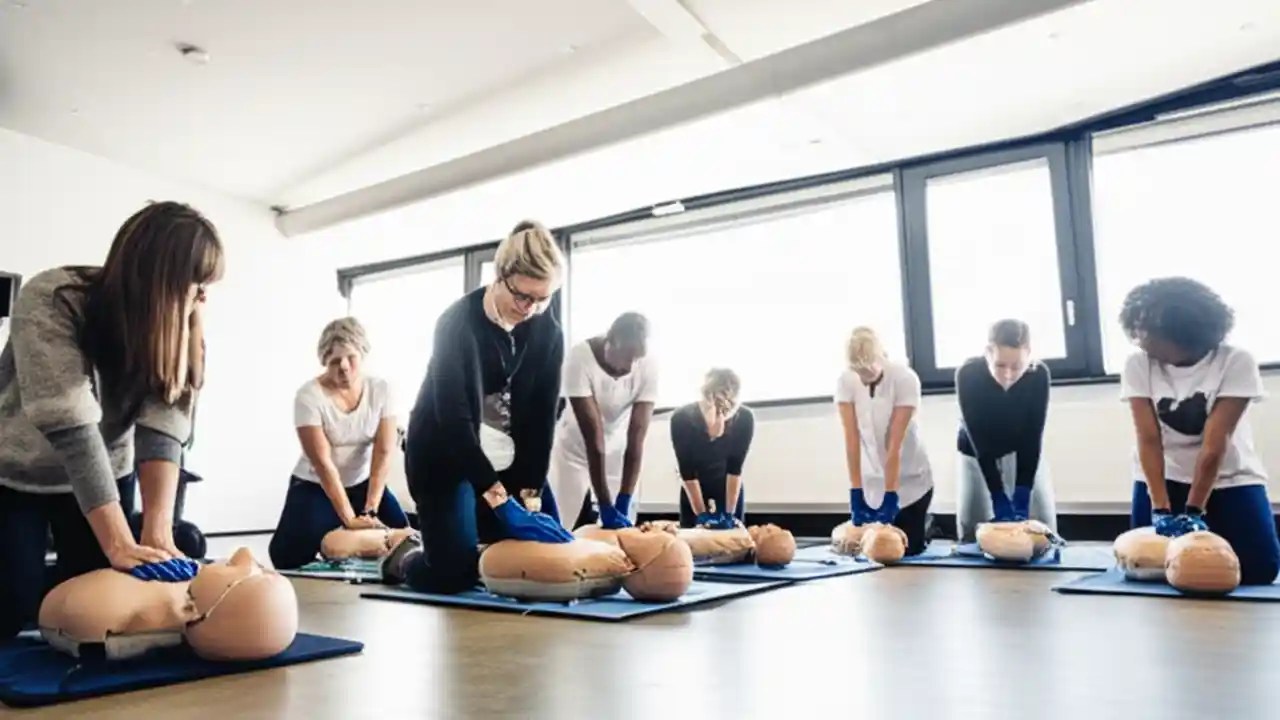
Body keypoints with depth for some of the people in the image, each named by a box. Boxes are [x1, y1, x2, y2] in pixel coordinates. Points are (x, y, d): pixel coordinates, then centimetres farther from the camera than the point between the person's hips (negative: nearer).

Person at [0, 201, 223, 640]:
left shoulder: (177, 330, -17)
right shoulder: (52, 302, -32)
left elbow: (163, 430, -27)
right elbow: (70, 428, -39)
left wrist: (158, 532, -40)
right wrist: (120, 544, -44)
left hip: (104, 476, 4)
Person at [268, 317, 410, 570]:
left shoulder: (380, 389, -10)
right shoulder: (309, 395, -19)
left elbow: (384, 453, -14)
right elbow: (322, 463, -23)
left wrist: (370, 510, -24)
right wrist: (349, 518, -27)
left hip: (363, 484, 3)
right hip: (315, 486, -2)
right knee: (291, 556, -19)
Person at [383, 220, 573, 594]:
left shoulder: (548, 332, -7)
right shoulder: (459, 324, -22)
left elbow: (542, 416, -7)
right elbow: (454, 420, -28)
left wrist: (531, 495, -15)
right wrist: (503, 503, -32)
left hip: (510, 457, 5)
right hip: (444, 454, -5)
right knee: (454, 575, -13)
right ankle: (407, 556, 22)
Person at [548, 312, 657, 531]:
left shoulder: (647, 368, -24)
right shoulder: (579, 358, -31)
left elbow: (636, 439, -24)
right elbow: (593, 436, -31)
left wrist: (623, 504, -29)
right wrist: (605, 506, -31)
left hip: (617, 451, 2)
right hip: (575, 447, -2)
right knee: (566, 530, -1)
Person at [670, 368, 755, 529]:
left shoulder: (745, 418, -29)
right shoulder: (682, 419, -31)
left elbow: (735, 468, -20)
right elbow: (688, 472, -23)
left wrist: (730, 513, -19)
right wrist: (701, 514, -20)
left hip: (730, 490, 1)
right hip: (694, 492, -1)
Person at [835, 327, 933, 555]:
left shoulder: (905, 379, -23)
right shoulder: (845, 381, -16)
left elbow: (895, 444, -25)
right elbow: (851, 439, -17)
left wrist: (890, 497, -25)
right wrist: (855, 493, -19)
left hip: (909, 479, -3)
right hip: (872, 480, 3)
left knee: (909, 548, -1)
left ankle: (925, 523, 33)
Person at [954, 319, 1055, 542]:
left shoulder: (1039, 375, -29)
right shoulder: (968, 374, -32)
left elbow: (1032, 439, -26)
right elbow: (979, 442, -30)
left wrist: (1021, 497, -31)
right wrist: (999, 498, -34)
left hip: (1023, 451, 1)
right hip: (977, 452, -1)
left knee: (1043, 520, -5)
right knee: (969, 522, -3)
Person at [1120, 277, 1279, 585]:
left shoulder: (1235, 362, -19)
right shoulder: (1138, 365, -13)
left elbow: (1214, 444, -23)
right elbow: (1148, 441, -18)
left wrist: (1193, 512, -26)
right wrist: (1161, 510, -26)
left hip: (1230, 479, -1)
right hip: (1161, 479, 1)